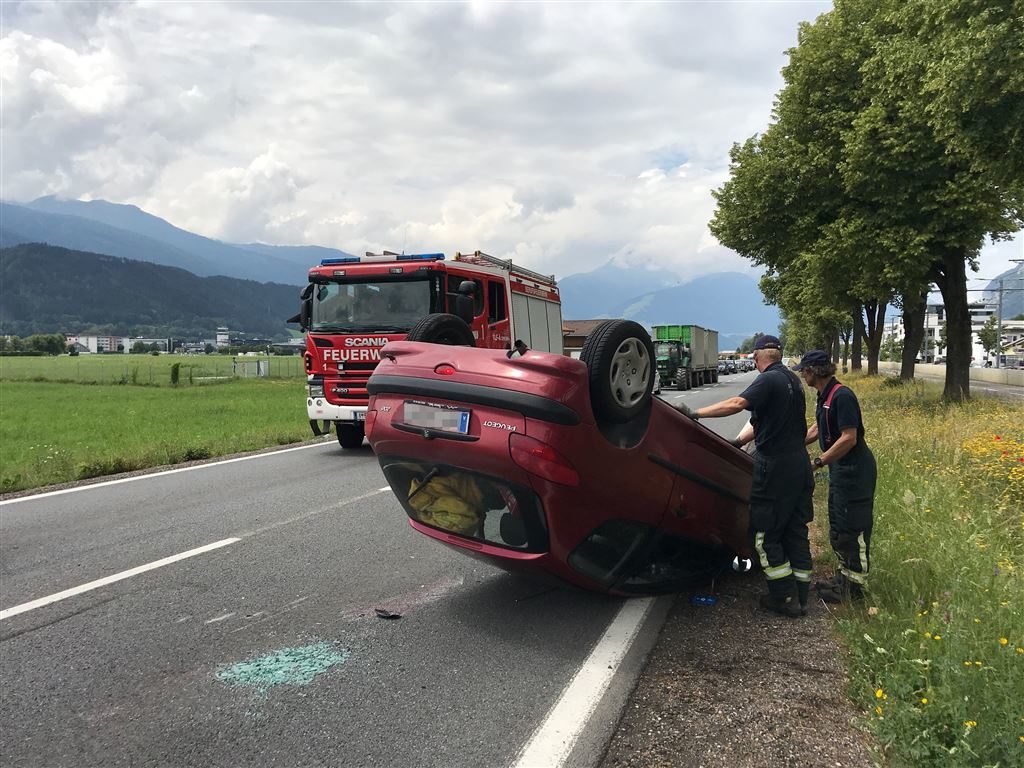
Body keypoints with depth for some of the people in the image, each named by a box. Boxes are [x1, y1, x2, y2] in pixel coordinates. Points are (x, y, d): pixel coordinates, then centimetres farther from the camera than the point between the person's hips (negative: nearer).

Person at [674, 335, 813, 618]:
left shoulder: (769, 380, -14)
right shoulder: (792, 380, 14)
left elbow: (736, 404, -29)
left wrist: (696, 413, -28)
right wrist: (737, 441, 19)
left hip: (775, 467, -9)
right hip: (799, 464, 9)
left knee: (765, 533, 2)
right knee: (796, 531, 14)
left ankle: (784, 597, 5)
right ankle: (800, 597, 21)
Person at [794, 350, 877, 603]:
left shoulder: (842, 396, -20)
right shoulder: (824, 396, 10)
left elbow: (849, 438, -24)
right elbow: (817, 429, 22)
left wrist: (818, 462, -22)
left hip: (855, 471, -10)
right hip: (840, 469, 10)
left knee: (852, 529, -2)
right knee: (837, 527, 17)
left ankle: (855, 586, 9)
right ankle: (844, 577, 29)